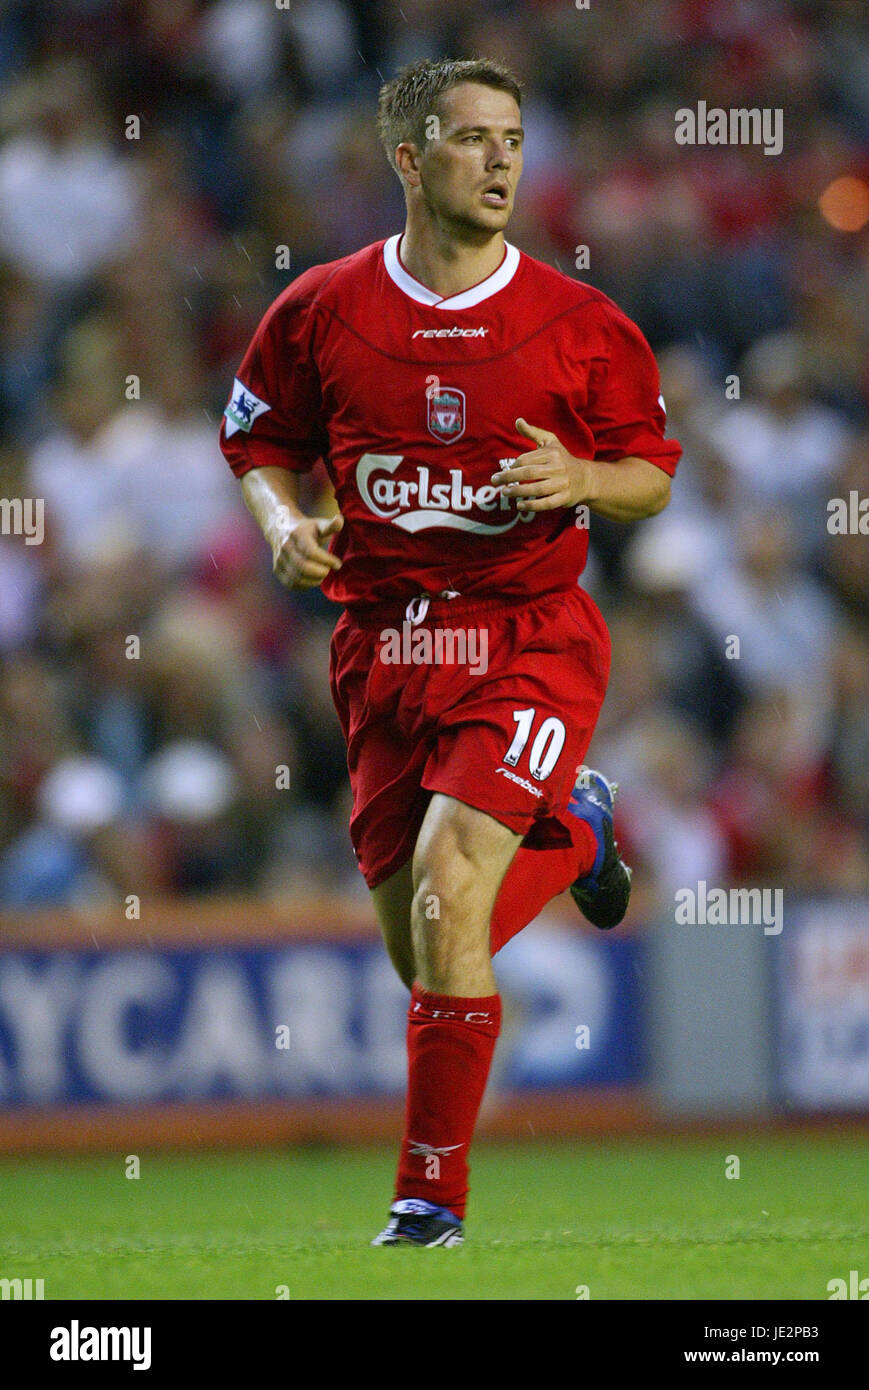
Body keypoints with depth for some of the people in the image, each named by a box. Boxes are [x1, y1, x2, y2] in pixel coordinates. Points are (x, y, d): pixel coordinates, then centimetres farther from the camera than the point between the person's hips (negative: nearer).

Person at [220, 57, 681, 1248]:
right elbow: (260, 445, 14)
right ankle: (574, 831, 43)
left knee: (445, 889, -21)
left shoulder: (581, 326, -4)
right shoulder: (320, 313, 0)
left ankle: (434, 1190, -10)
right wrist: (285, 523, -7)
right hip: (383, 645, 3)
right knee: (422, 950, 9)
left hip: (530, 643, -3)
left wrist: (581, 480, -15)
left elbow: (654, 474, 6)